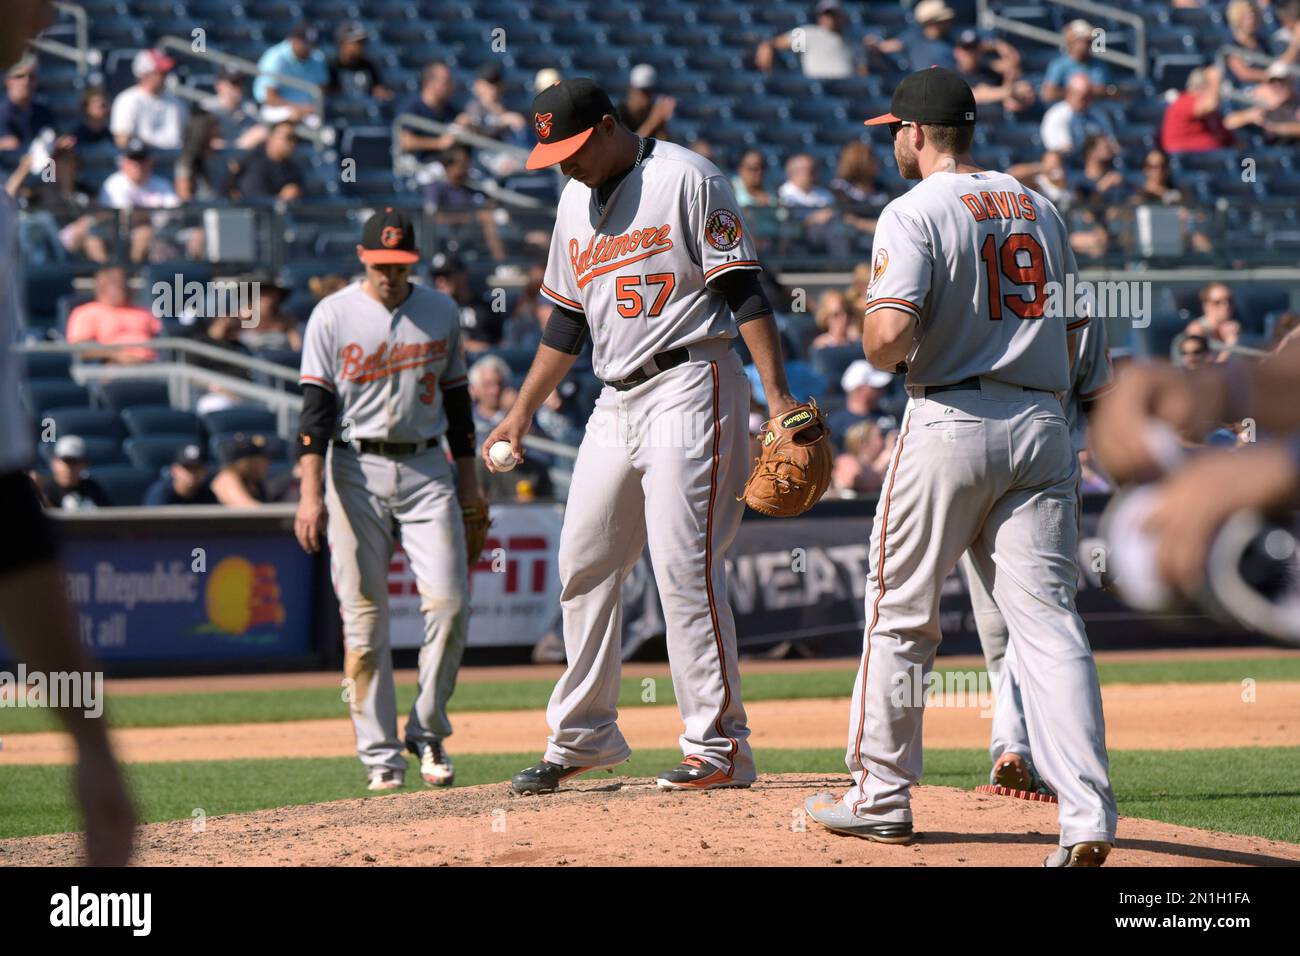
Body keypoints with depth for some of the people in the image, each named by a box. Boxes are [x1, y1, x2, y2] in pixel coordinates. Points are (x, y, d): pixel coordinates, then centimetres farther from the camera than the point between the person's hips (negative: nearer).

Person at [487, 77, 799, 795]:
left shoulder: (686, 179, -8)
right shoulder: (575, 201, 16)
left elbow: (743, 290, -12)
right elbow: (568, 320, 23)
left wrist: (777, 394, -20)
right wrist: (522, 413, 20)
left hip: (690, 388, -8)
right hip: (616, 403, 8)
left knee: (683, 565, -14)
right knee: (583, 566, 9)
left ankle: (720, 744, -11)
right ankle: (583, 736, 22)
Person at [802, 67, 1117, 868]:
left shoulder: (916, 212, -7)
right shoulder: (1039, 208, 14)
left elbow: (892, 331, -19)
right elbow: (1072, 325, 19)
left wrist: (879, 357, 2)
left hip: (950, 422, -5)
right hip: (1043, 426, 5)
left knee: (901, 615, 11)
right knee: (1048, 617, -2)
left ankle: (882, 799, 20)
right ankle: (1088, 816, -15)